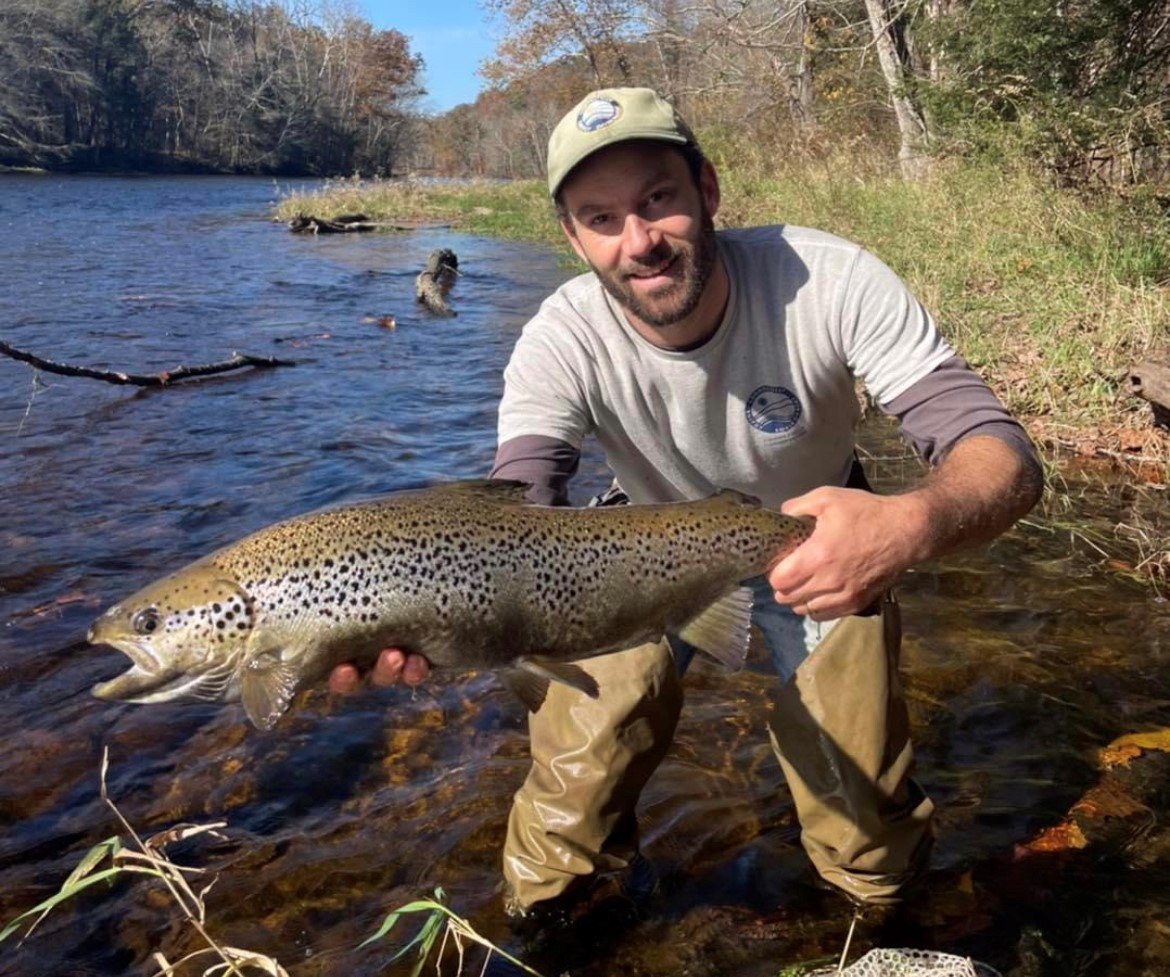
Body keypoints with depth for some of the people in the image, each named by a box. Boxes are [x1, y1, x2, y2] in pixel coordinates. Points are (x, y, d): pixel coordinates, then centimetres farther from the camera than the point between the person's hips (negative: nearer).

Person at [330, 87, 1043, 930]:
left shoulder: (829, 282, -31)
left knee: (872, 853, 0)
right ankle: (550, 924, 27)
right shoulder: (563, 343, -28)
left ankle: (875, 899, 38)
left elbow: (1004, 455, -34)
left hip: (825, 545, 0)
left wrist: (912, 523, -59)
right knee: (572, 794, -9)